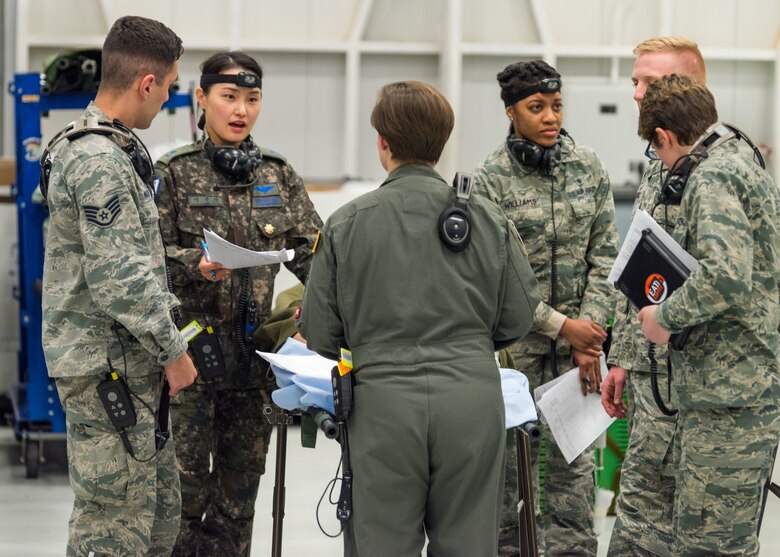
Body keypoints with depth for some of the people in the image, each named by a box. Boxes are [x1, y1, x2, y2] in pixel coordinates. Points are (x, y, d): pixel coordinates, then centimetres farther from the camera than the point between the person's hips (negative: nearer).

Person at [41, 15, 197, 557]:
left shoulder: (114, 150, 14)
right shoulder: (98, 162, -20)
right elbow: (117, 280, -23)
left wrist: (170, 317, 17)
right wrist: (172, 349, -14)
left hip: (130, 367, 11)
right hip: (106, 369, -11)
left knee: (160, 511, 17)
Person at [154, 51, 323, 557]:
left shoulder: (279, 175, 11)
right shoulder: (174, 173, -1)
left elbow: (312, 250, 6)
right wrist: (196, 266, -23)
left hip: (255, 351, 4)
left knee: (241, 483, 9)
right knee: (185, 484, -5)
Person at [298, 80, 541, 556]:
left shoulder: (346, 224, -1)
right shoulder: (488, 219, 3)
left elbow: (319, 333, 2)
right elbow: (519, 318, 7)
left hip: (383, 400, -1)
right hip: (472, 398, 1)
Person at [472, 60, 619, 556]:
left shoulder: (589, 168, 5)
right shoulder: (490, 179, -7)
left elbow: (605, 256, 5)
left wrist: (590, 327, -5)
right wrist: (561, 326, -12)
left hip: (577, 342, 3)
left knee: (572, 460, 2)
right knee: (506, 459, 2)